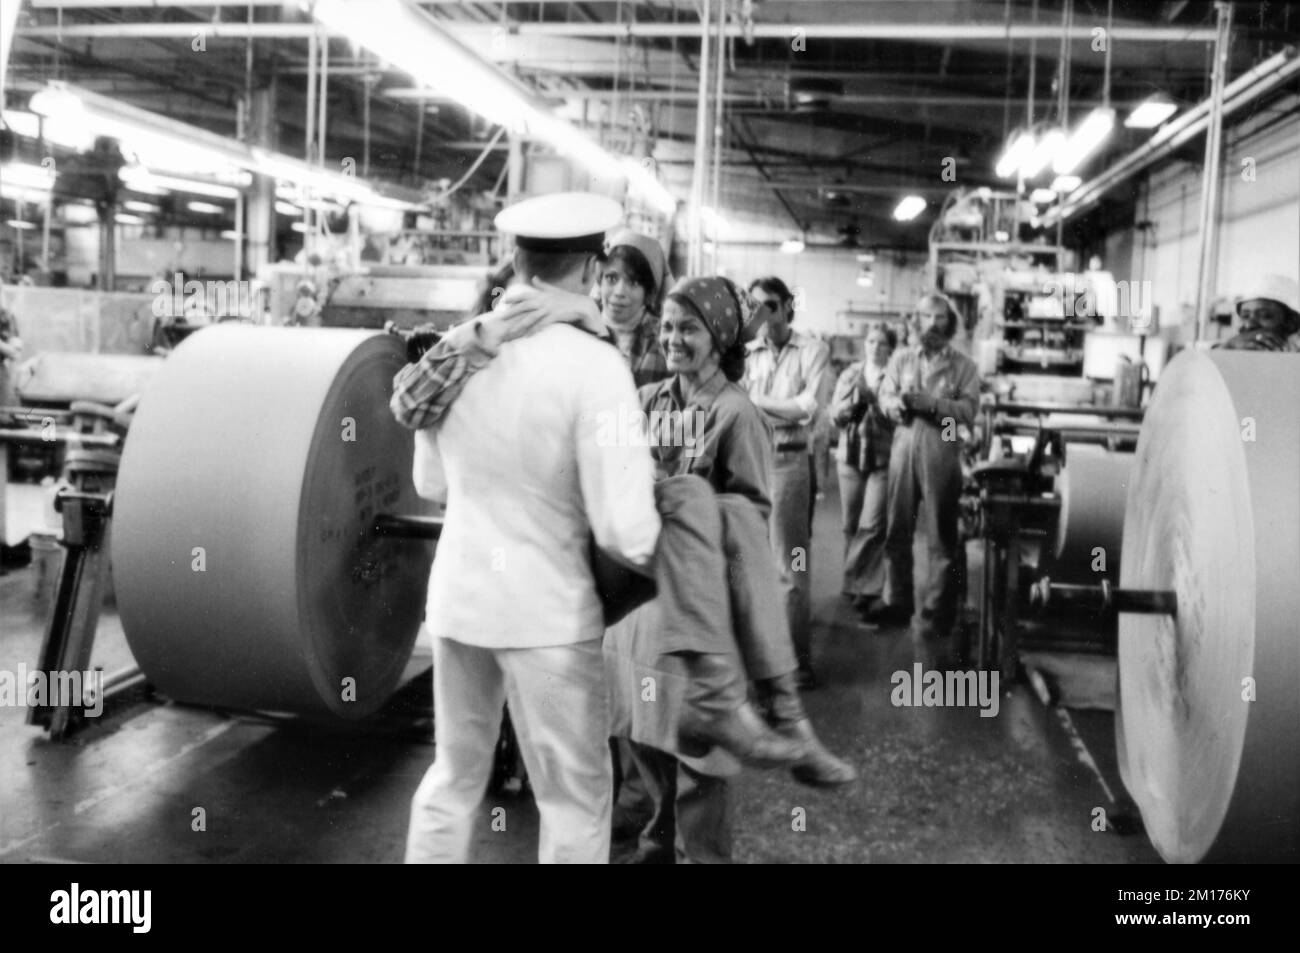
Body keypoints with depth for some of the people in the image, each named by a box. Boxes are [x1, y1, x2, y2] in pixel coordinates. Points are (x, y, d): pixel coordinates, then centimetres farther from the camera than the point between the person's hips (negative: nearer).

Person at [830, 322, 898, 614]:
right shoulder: (850, 374, 11)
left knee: (872, 526, -10)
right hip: (850, 457, 4)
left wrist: (875, 400, -19)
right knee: (851, 526, 9)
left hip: (883, 459, -4)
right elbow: (834, 415, 7)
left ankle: (867, 588, -2)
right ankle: (856, 581, 24)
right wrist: (852, 402, -11)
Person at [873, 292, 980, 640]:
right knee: (897, 529, 8)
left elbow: (968, 410, -8)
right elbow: (885, 396, 4)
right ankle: (897, 600, 20)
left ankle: (935, 611, 5)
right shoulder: (901, 358, 14)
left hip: (942, 451, -3)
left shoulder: (963, 366, 5)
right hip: (903, 447, 3)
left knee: (941, 536, -1)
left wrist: (931, 404, -20)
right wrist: (899, 404, -18)